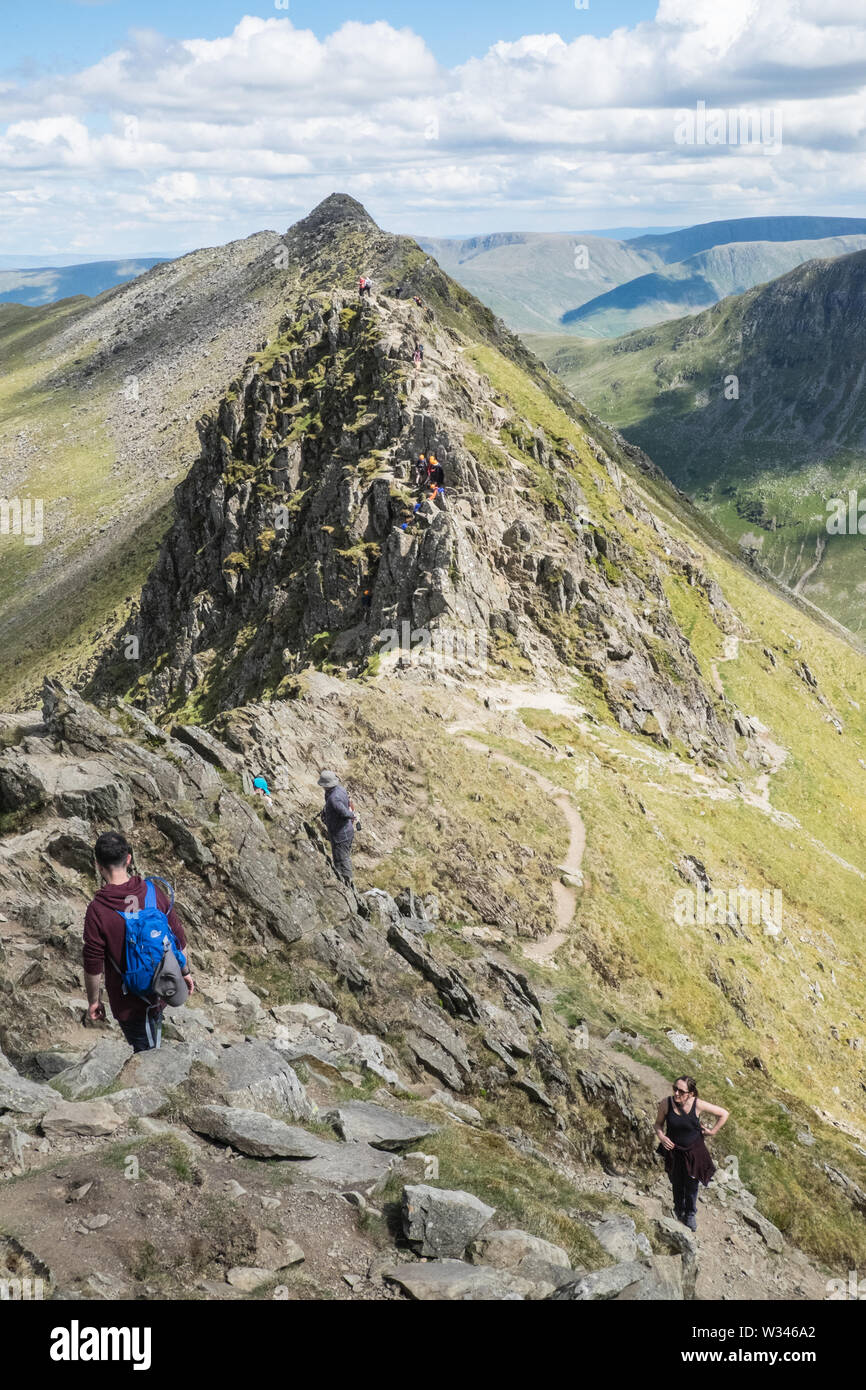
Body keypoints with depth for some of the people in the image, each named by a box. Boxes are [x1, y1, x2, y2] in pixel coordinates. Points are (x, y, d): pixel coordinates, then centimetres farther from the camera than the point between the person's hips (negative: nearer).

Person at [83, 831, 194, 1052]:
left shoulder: (97, 911, -23)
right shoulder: (153, 893, -11)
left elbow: (93, 966, -16)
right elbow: (179, 939, 0)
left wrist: (93, 1001, 0)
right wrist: (184, 971, 17)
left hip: (129, 1002, -4)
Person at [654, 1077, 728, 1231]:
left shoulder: (698, 1105, -24)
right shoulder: (666, 1104, -22)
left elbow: (724, 1114, -8)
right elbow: (658, 1123, -4)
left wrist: (712, 1131, -6)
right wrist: (661, 1136, -22)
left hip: (694, 1152, -1)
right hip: (673, 1151, 1)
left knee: (692, 1186, 14)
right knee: (677, 1184, 20)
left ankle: (690, 1214, 42)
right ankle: (679, 1211, 50)